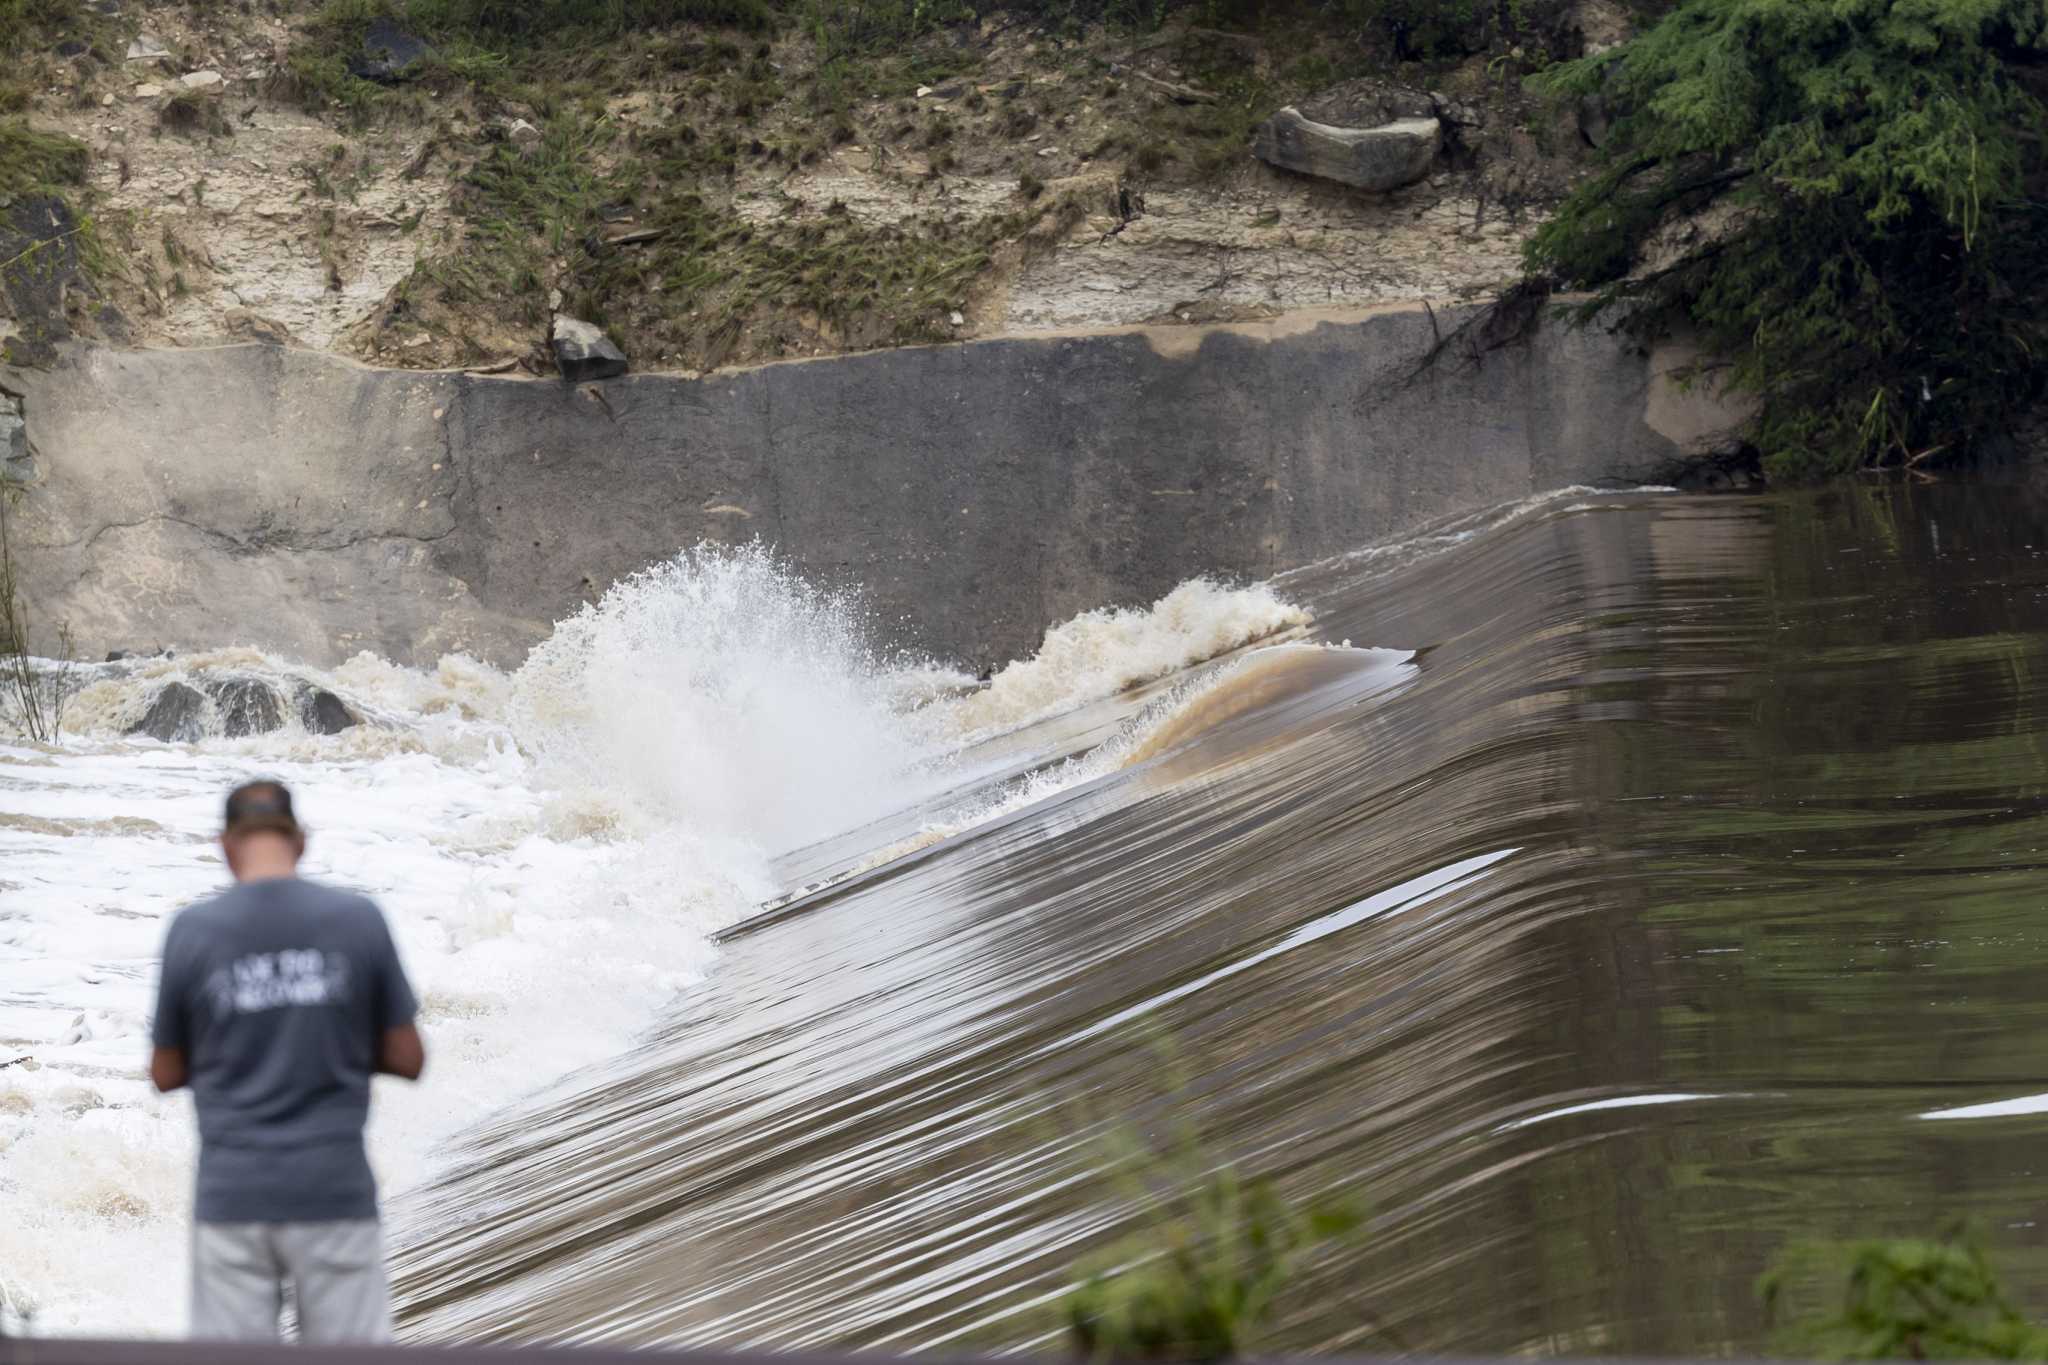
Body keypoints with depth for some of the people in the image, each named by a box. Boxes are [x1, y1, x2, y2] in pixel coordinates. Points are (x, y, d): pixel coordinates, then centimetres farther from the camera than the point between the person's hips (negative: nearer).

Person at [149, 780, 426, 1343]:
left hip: (233, 1194, 0)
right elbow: (406, 1059, 3)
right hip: (334, 1191, 0)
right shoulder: (359, 919, -2)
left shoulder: (192, 930, -2)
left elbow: (166, 1074, 8)